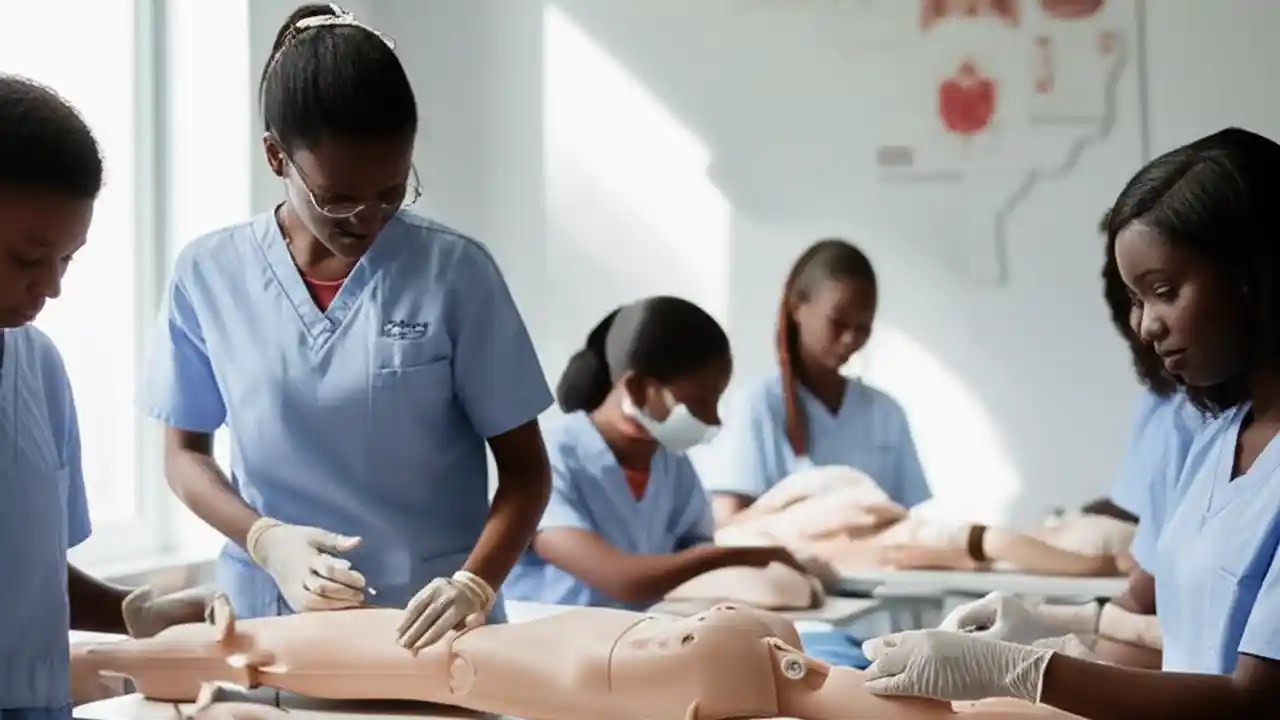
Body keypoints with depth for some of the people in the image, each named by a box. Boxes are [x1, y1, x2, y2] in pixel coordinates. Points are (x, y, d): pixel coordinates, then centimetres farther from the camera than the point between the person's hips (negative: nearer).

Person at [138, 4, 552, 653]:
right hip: (272, 621, 1)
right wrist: (264, 538, -11)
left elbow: (525, 468, -2)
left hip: (429, 625, -1)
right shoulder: (209, 275, -3)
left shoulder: (455, 273, -7)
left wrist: (474, 585, -20)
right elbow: (185, 452, 8)